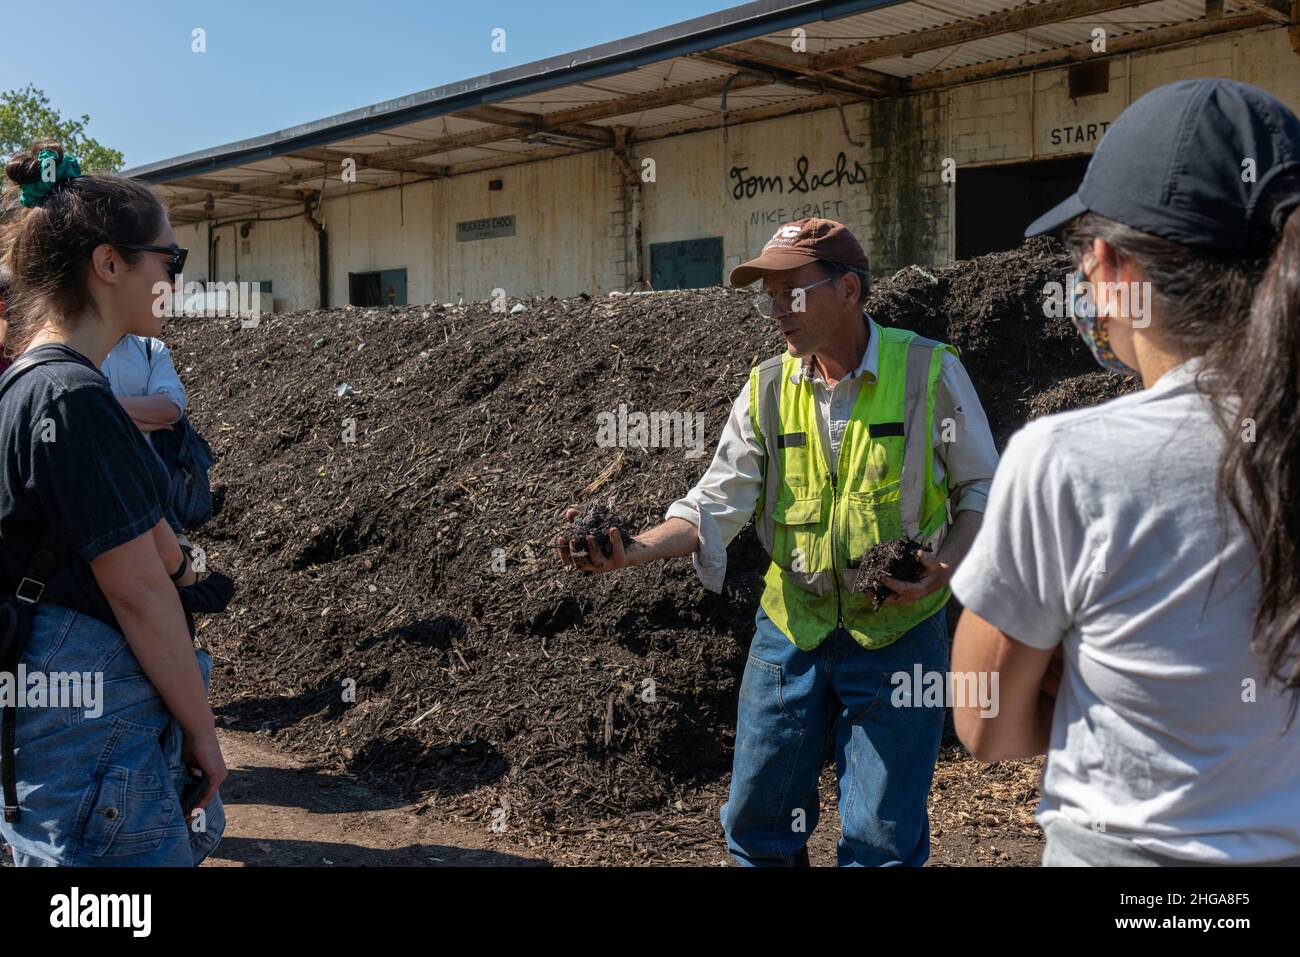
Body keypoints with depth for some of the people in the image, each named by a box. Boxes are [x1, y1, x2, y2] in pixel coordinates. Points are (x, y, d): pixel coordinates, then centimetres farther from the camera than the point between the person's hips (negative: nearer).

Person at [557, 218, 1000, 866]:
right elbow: (719, 500, -3)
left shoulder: (929, 371, -6)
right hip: (791, 629, 3)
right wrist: (634, 551, -20)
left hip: (898, 634, -3)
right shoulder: (766, 388, 3)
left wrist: (948, 563, -17)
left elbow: (981, 486, 2)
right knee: (757, 820, 13)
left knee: (881, 837, 6)